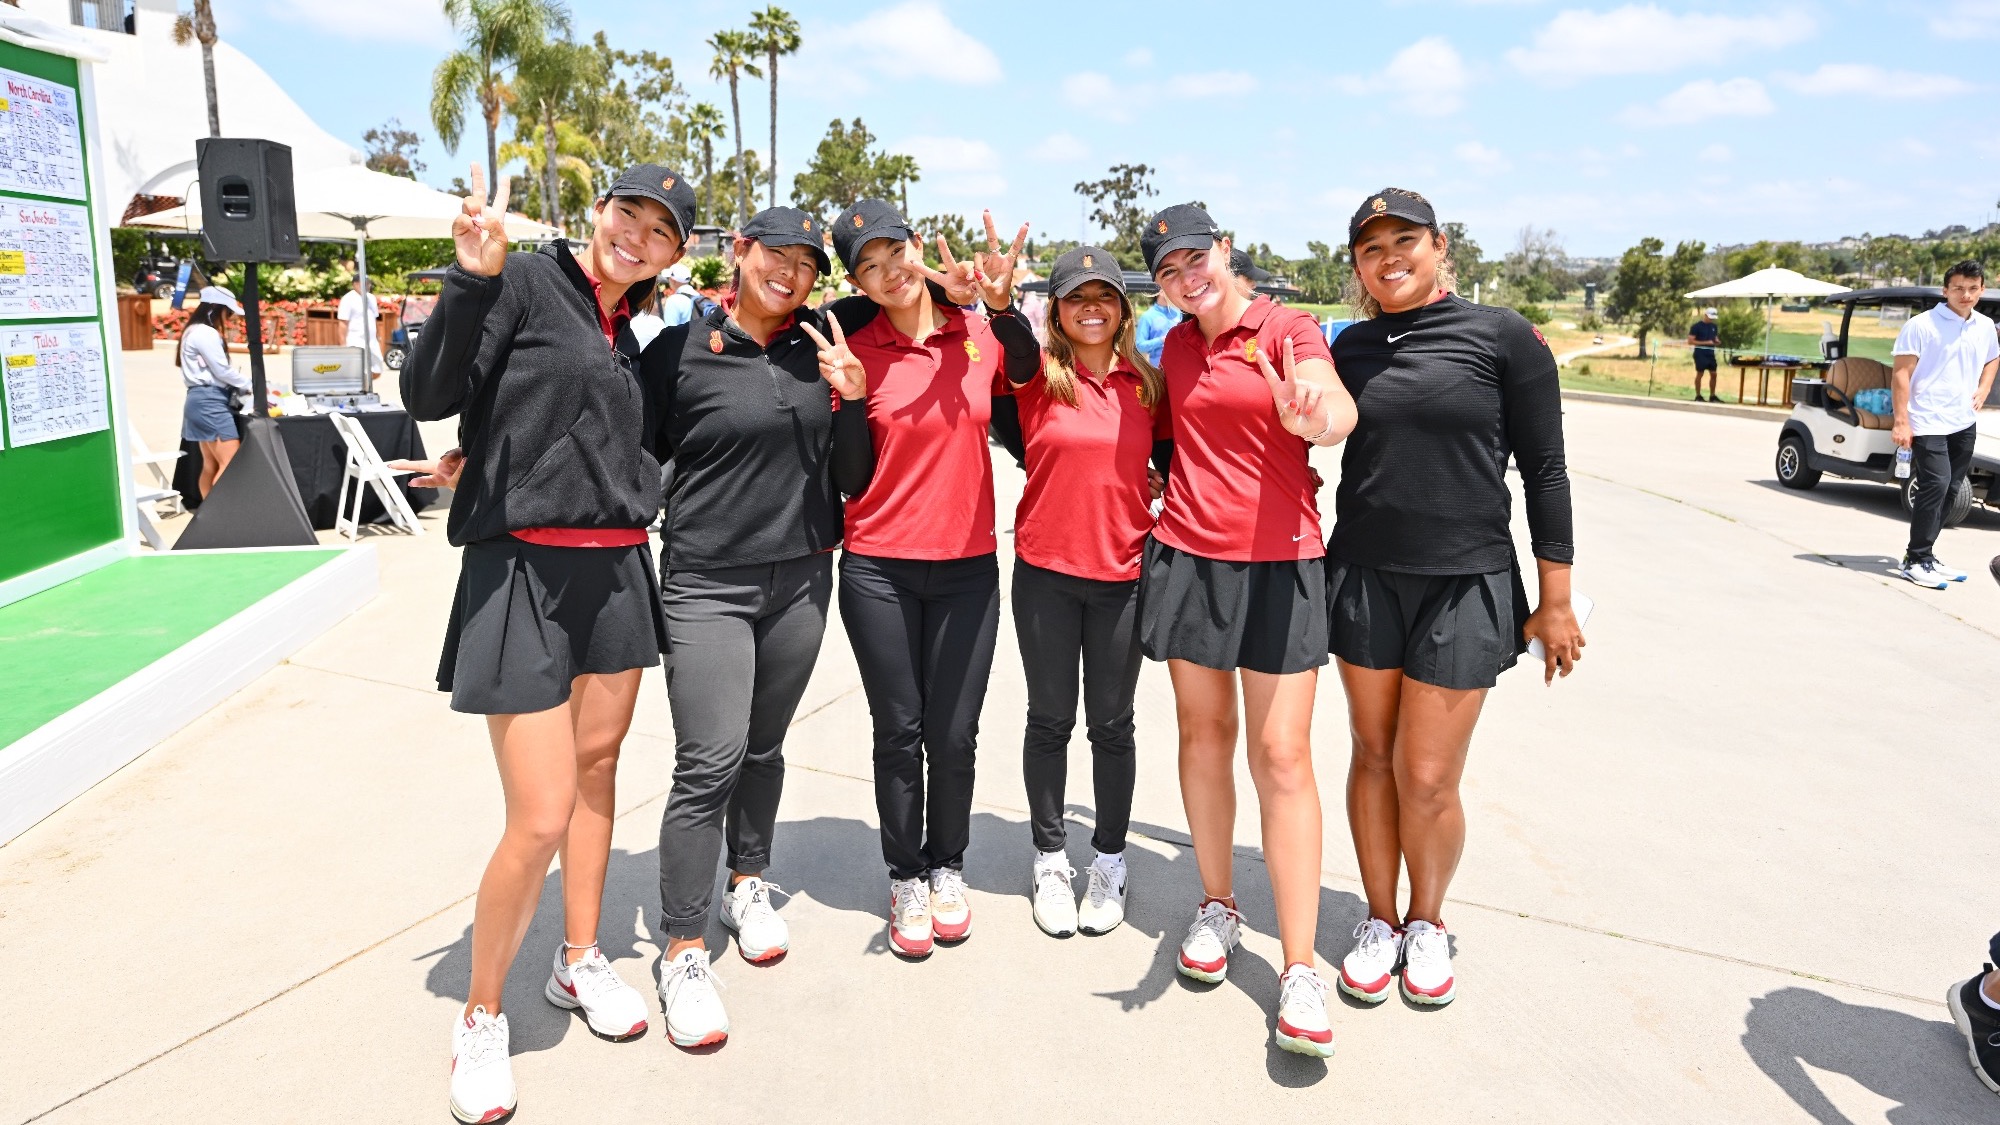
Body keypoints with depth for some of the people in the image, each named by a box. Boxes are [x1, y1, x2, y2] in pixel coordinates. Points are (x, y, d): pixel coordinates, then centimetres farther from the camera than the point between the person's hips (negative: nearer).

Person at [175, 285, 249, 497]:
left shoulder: (196, 331, 20)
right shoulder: (206, 333, -12)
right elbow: (222, 370, -13)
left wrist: (241, 385, 10)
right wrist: (250, 385, -1)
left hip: (203, 400, 11)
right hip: (210, 401, -11)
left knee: (210, 464, 10)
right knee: (231, 463, -14)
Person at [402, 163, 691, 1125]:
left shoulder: (625, 335, 14)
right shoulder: (526, 283, -5)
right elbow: (428, 396, -15)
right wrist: (472, 276, -23)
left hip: (616, 568, 7)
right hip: (524, 568, -7)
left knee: (597, 765, 16)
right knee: (541, 818, -8)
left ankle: (580, 962, 34)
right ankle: (481, 1017, 15)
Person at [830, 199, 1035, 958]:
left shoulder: (980, 337, 1)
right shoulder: (856, 354, -2)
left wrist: (1003, 306, -3)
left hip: (967, 568, 1)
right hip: (879, 570, -1)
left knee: (954, 735, 6)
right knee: (898, 732, 7)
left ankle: (947, 868, 30)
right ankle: (905, 878, 27)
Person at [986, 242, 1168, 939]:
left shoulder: (1146, 383, 4)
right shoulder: (1037, 378, -3)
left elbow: (1172, 460, 12)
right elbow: (1012, 337, -25)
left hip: (1124, 575, 1)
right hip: (1046, 573, -1)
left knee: (1111, 724, 12)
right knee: (1050, 720, 11)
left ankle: (1109, 862, 28)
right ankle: (1049, 858, 28)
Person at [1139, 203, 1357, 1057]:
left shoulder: (1287, 330, -5)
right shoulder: (1176, 348, 10)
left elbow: (1338, 409, -25)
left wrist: (1314, 414, -47)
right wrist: (1170, 500, 7)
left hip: (1277, 563, -4)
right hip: (1186, 555, 4)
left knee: (1282, 755, -6)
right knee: (1203, 733, 11)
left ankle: (1300, 970, 0)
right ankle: (1217, 907, 28)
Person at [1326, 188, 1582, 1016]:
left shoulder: (1502, 336, -4)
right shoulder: (1350, 347, 7)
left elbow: (1544, 471, -2)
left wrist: (1556, 600, -2)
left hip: (1465, 585, -3)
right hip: (1364, 577, 3)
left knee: (1427, 779, 0)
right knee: (1374, 756, 11)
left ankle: (1427, 924, 27)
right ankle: (1379, 920, 30)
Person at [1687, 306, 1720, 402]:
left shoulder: (1714, 326, 13)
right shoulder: (1697, 326, -7)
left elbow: (1715, 338, 24)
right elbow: (1690, 341, -11)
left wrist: (1716, 341, -2)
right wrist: (1705, 342, -18)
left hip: (1711, 353, 6)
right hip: (1700, 352, -6)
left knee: (1713, 374, 6)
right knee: (1699, 373, -2)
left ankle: (1712, 396, 15)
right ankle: (1698, 396, 6)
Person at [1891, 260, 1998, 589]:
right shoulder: (1921, 325, -9)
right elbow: (1901, 373, -12)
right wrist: (1901, 421, -17)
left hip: (1964, 424, 7)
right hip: (1928, 423, -7)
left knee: (1948, 491, 10)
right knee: (1936, 485, -15)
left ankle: (1925, 555, 20)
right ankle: (1915, 561, -9)